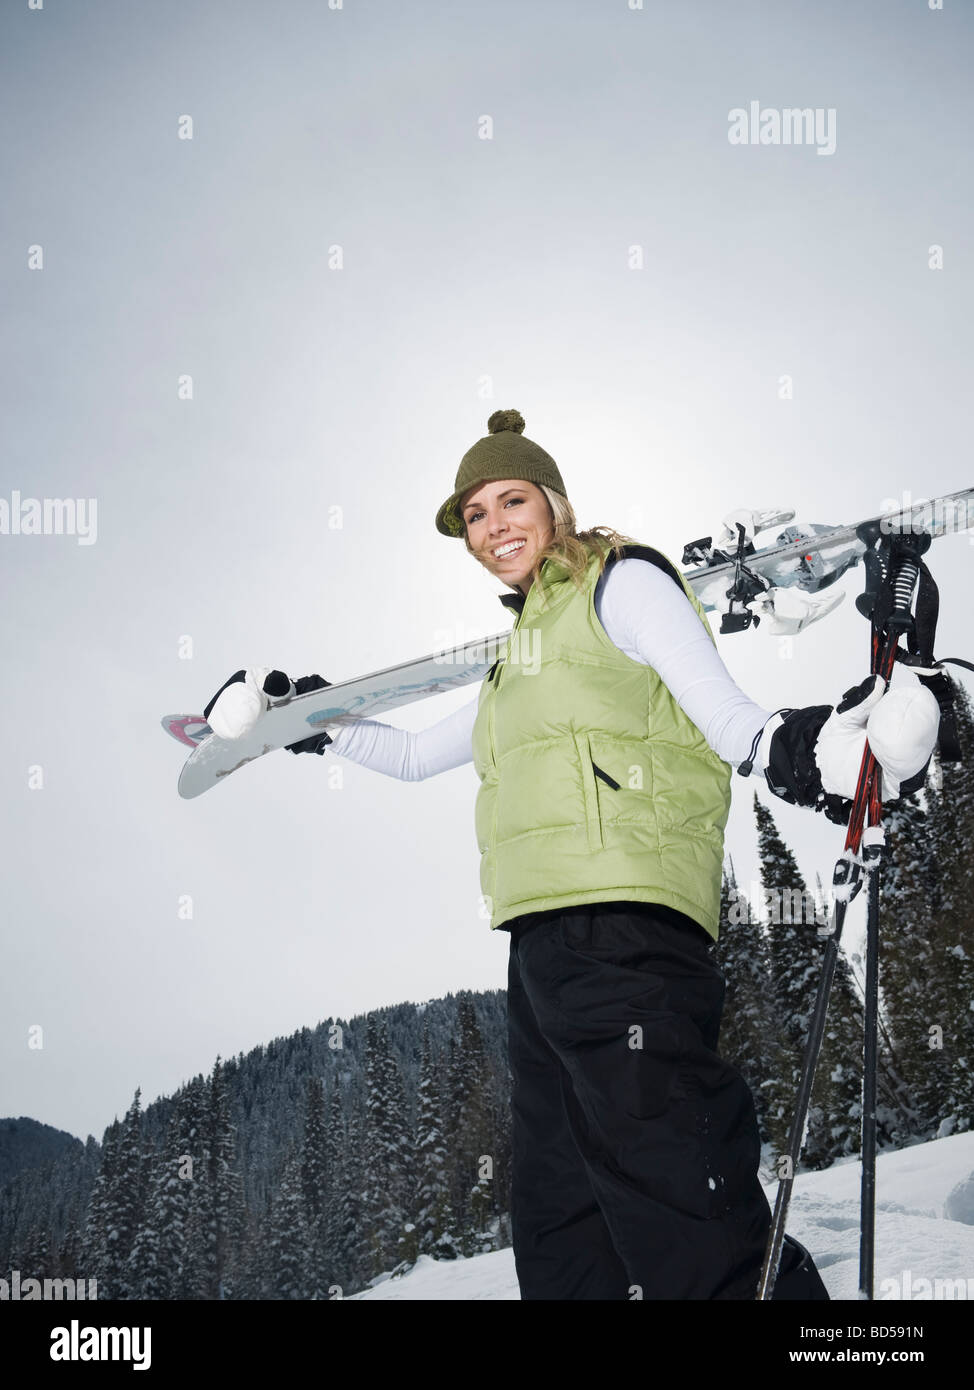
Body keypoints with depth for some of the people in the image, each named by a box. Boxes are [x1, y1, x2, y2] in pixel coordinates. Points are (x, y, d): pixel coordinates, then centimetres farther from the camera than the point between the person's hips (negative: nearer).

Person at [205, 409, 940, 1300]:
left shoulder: (621, 580, 6)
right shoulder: (522, 659, 29)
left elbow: (722, 710, -10)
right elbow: (416, 756, 41)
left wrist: (795, 749, -30)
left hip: (621, 927, -9)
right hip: (545, 948, 9)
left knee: (691, 1241, -17)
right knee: (562, 1242, 8)